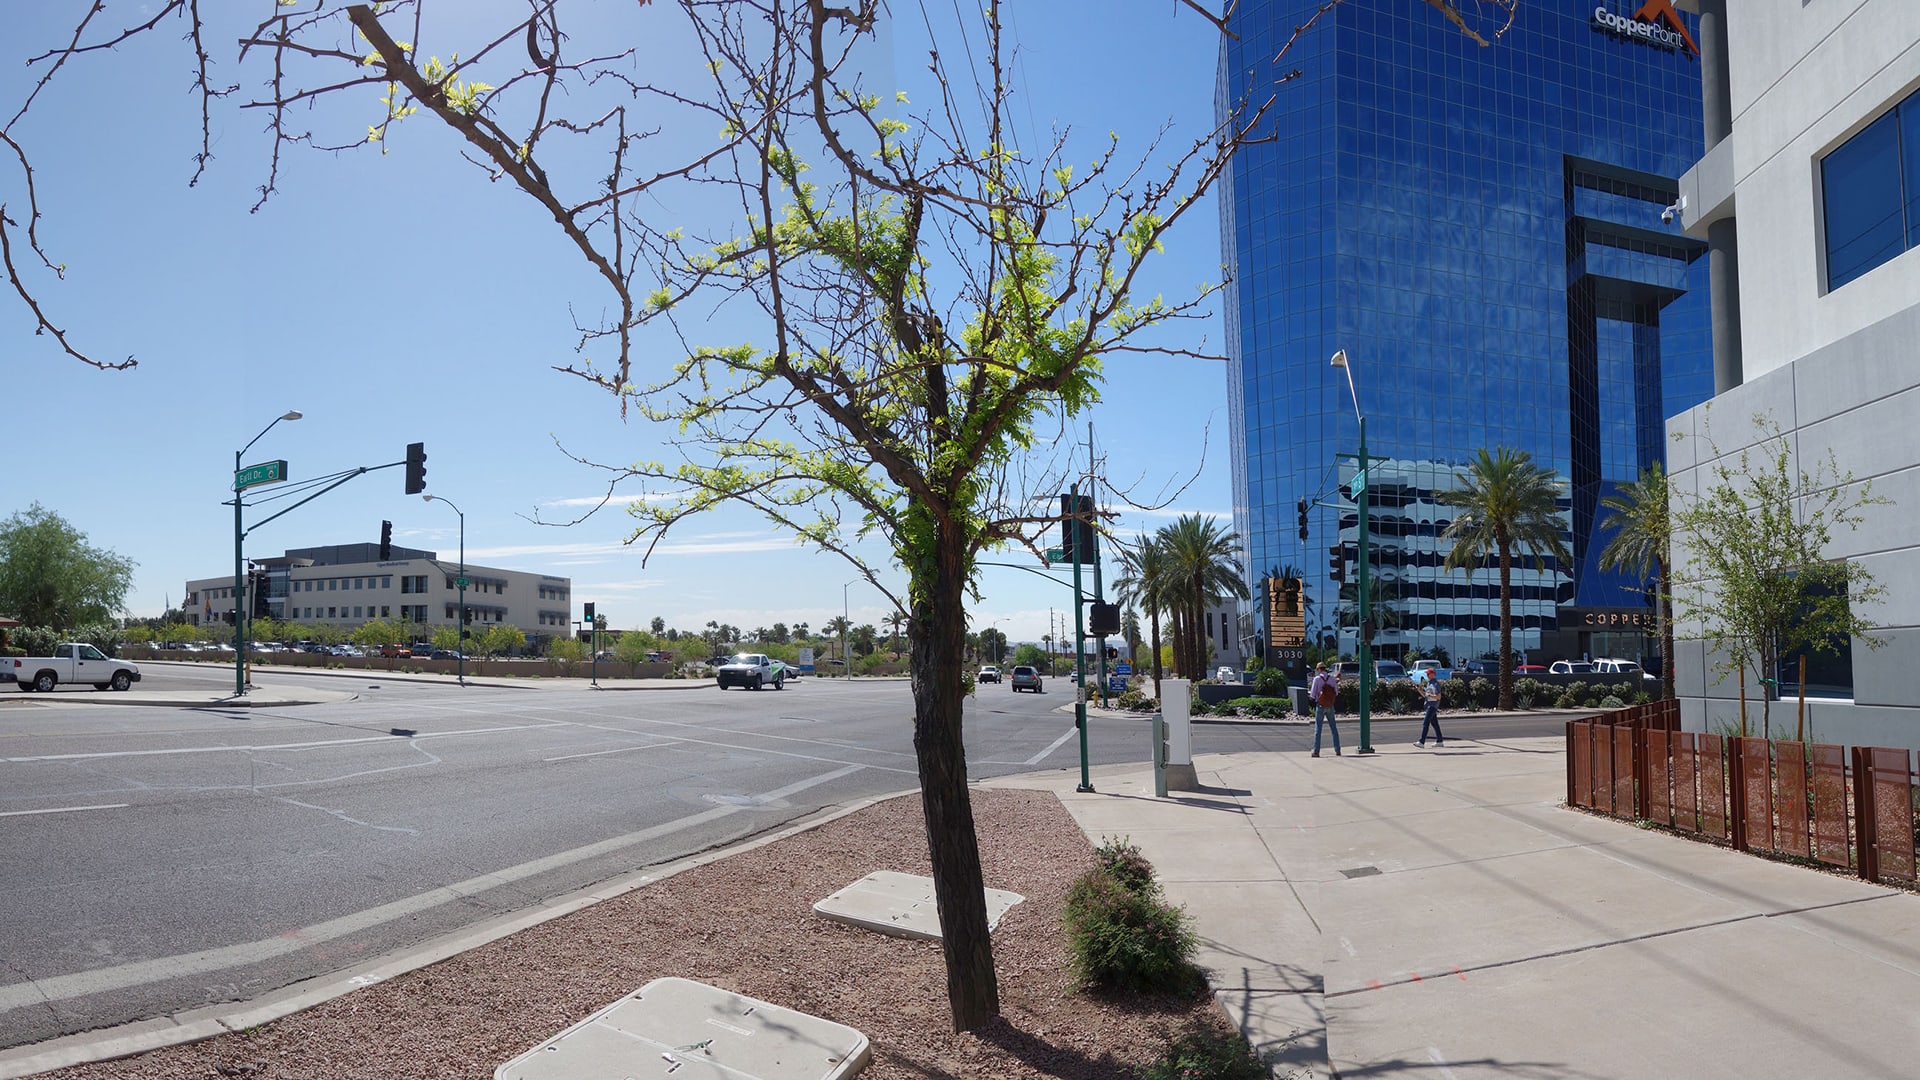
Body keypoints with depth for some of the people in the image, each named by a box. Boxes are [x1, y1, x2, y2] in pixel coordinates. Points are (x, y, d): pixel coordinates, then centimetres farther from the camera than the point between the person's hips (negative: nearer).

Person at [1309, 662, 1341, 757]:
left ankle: (1316, 751, -1)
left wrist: (1309, 691, 13)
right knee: (1334, 728, 11)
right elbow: (1336, 692, 6)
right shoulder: (1332, 678, 1)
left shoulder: (1317, 679, -8)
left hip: (1320, 705, -3)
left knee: (1318, 728, 1)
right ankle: (1337, 750, 11)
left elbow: (1312, 695, -8)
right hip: (1330, 706, 3)